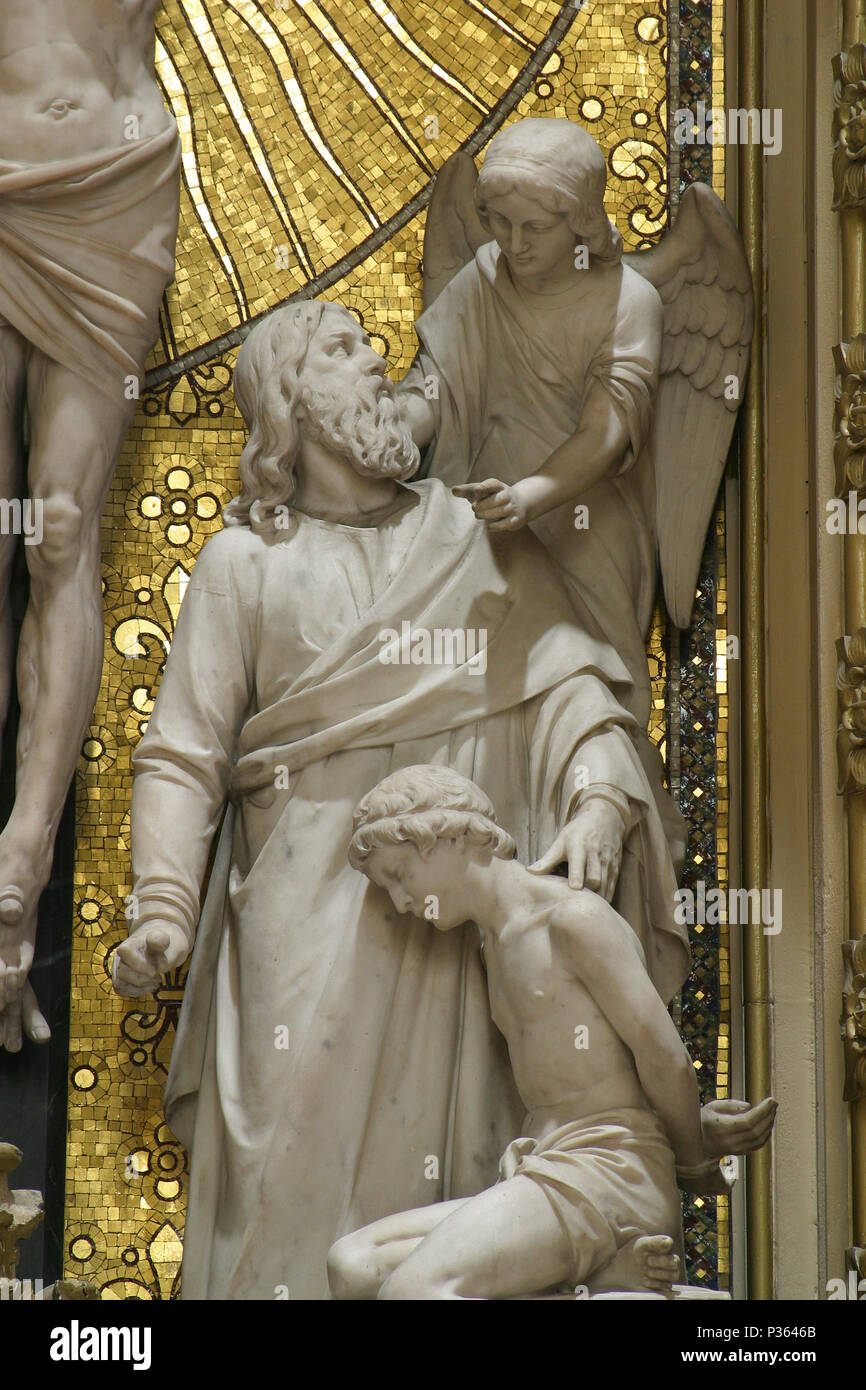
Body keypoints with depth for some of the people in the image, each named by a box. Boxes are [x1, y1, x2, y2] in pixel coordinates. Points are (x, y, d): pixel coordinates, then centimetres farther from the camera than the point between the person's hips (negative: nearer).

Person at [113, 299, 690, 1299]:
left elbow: (567, 672, 7)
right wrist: (164, 905, -12)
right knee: (296, 1150, -9)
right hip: (312, 899, -2)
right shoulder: (248, 559, 9)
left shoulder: (476, 539, 17)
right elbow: (183, 753, 3)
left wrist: (601, 797, -13)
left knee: (453, 1138, -1)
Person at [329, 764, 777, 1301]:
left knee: (410, 1290, -28)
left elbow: (665, 1057, -8)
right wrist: (696, 1130, 11)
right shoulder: (498, 946, 25)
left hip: (608, 1175, -10)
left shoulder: (574, 917, -6)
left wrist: (696, 1162, 8)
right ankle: (595, 1268, -17)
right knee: (353, 1266, -11)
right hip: (542, 1173, 10)